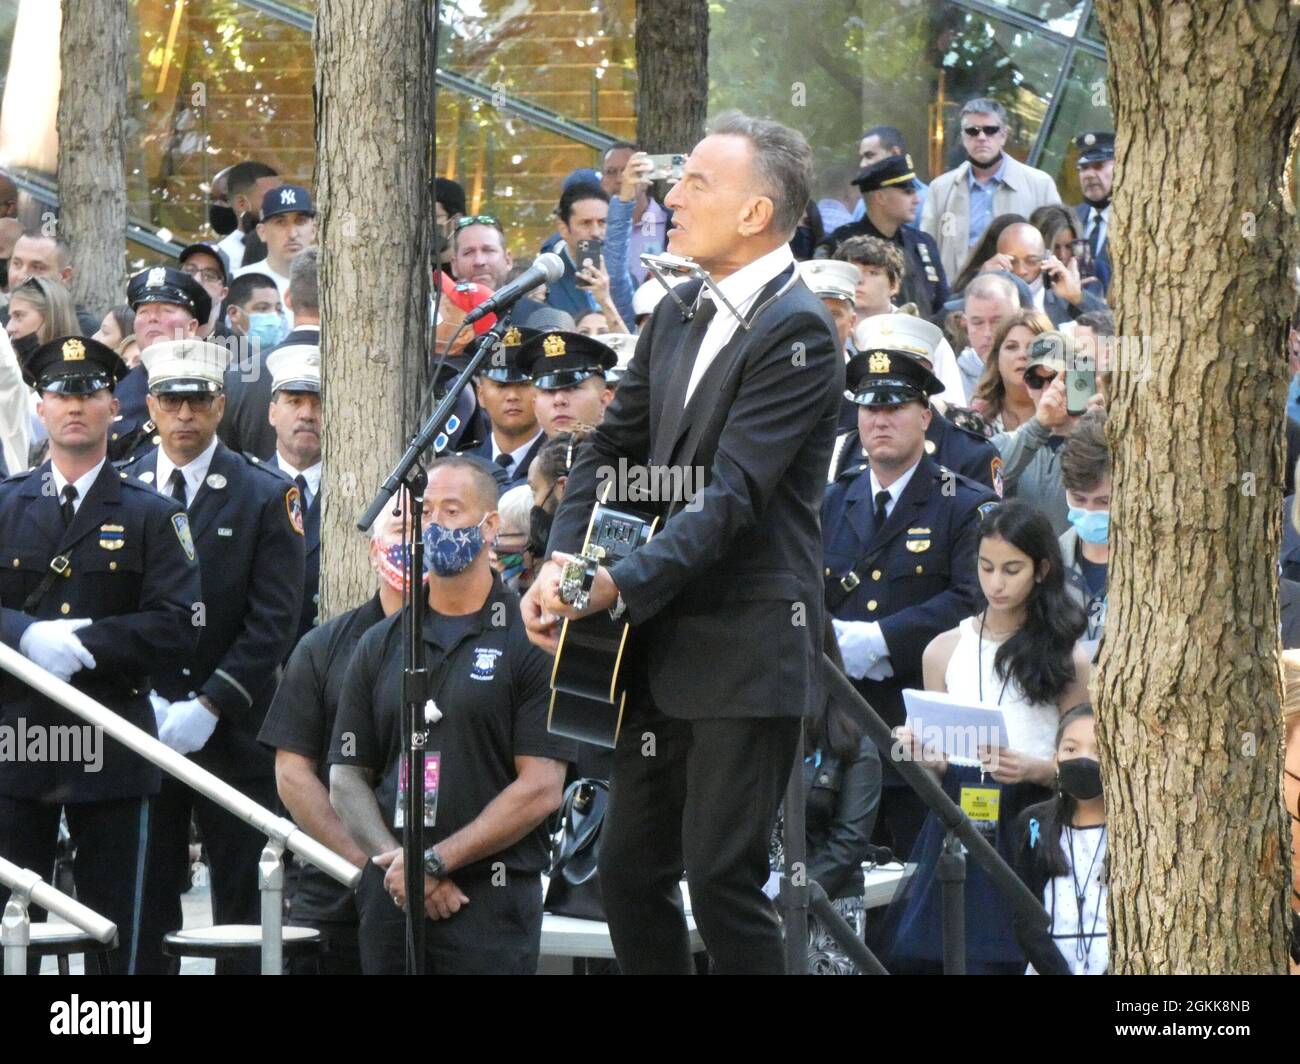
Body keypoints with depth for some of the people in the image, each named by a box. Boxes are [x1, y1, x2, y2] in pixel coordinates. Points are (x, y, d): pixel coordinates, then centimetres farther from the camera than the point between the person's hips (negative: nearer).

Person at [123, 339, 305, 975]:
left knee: (242, 895, 1)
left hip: (232, 729, -1)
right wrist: (146, 701, -8)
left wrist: (209, 707, -13)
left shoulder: (266, 497, 2)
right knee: (145, 897, 0)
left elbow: (273, 622, -5)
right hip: (140, 726, 1)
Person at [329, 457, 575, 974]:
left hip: (493, 899, -4)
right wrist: (396, 861, -7)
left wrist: (436, 861, -11)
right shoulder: (380, 645, 14)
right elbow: (346, 779, 11)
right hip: (390, 899, 4)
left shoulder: (530, 643, 0)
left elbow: (541, 789, -7)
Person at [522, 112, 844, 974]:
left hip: (745, 646, -9)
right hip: (665, 645, 9)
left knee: (723, 879, -8)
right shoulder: (680, 315, 14)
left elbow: (733, 493, -19)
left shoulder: (796, 330, -13)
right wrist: (561, 562, 0)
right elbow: (613, 445, 17)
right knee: (629, 870, 10)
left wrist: (621, 587, -25)